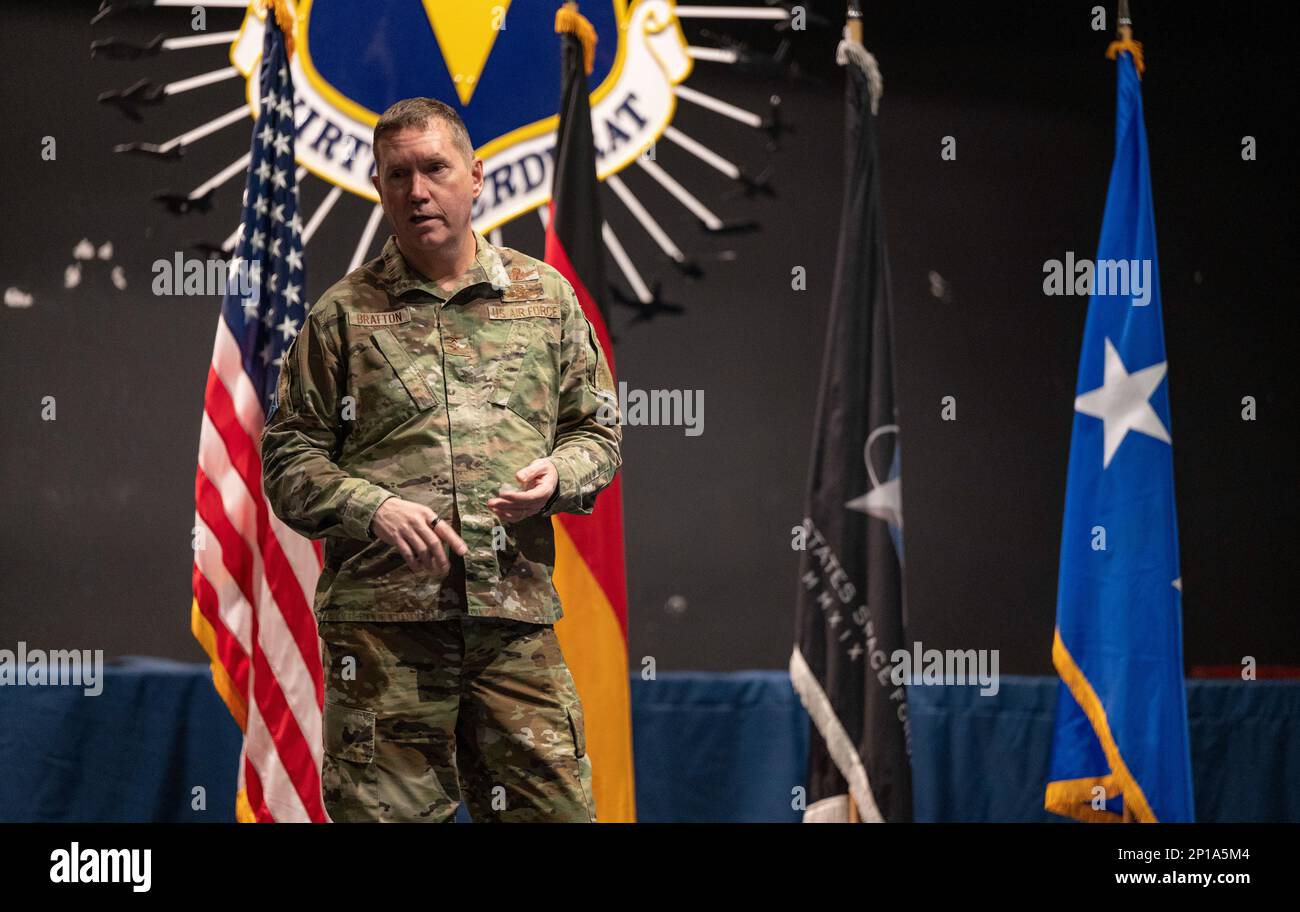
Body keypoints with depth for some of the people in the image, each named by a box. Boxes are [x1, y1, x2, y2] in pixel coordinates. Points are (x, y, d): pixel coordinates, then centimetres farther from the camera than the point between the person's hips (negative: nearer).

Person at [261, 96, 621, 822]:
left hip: (517, 619, 2)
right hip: (382, 622, -2)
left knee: (553, 804, 0)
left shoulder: (546, 297, 13)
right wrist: (374, 509, -11)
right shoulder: (344, 314, 7)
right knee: (384, 808, 0)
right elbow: (289, 457, 6)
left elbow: (598, 429, 17)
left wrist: (558, 476, -5)